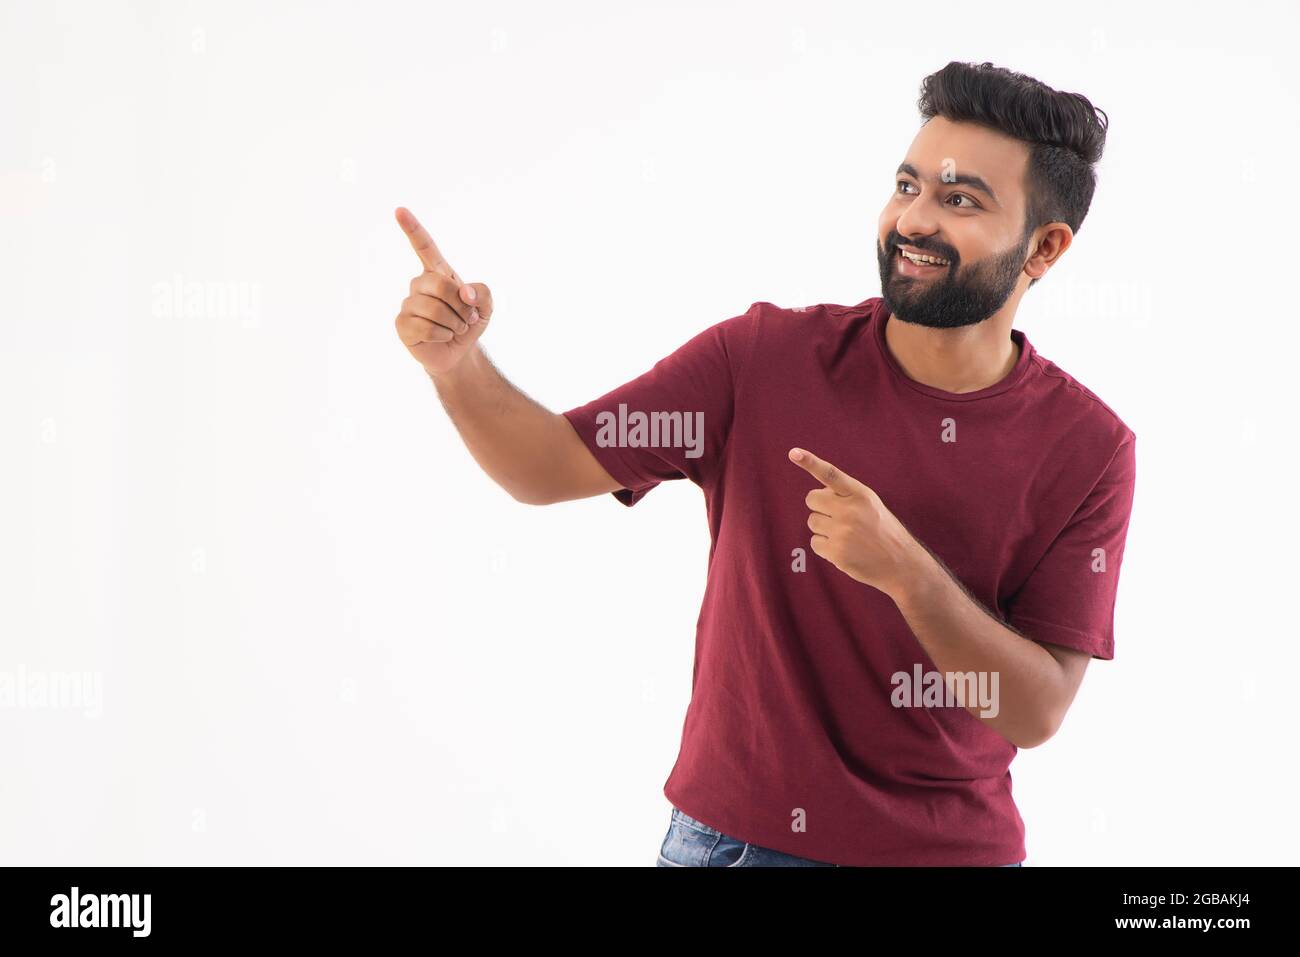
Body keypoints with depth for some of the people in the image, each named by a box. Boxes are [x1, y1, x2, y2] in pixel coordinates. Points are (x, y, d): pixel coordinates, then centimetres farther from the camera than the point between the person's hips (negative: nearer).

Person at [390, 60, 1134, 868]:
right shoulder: (766, 358, -10)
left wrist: (906, 570, -28)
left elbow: (1037, 711, -14)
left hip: (947, 846, 0)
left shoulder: (1088, 450, -12)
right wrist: (458, 363, -25)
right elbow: (550, 466, -7)